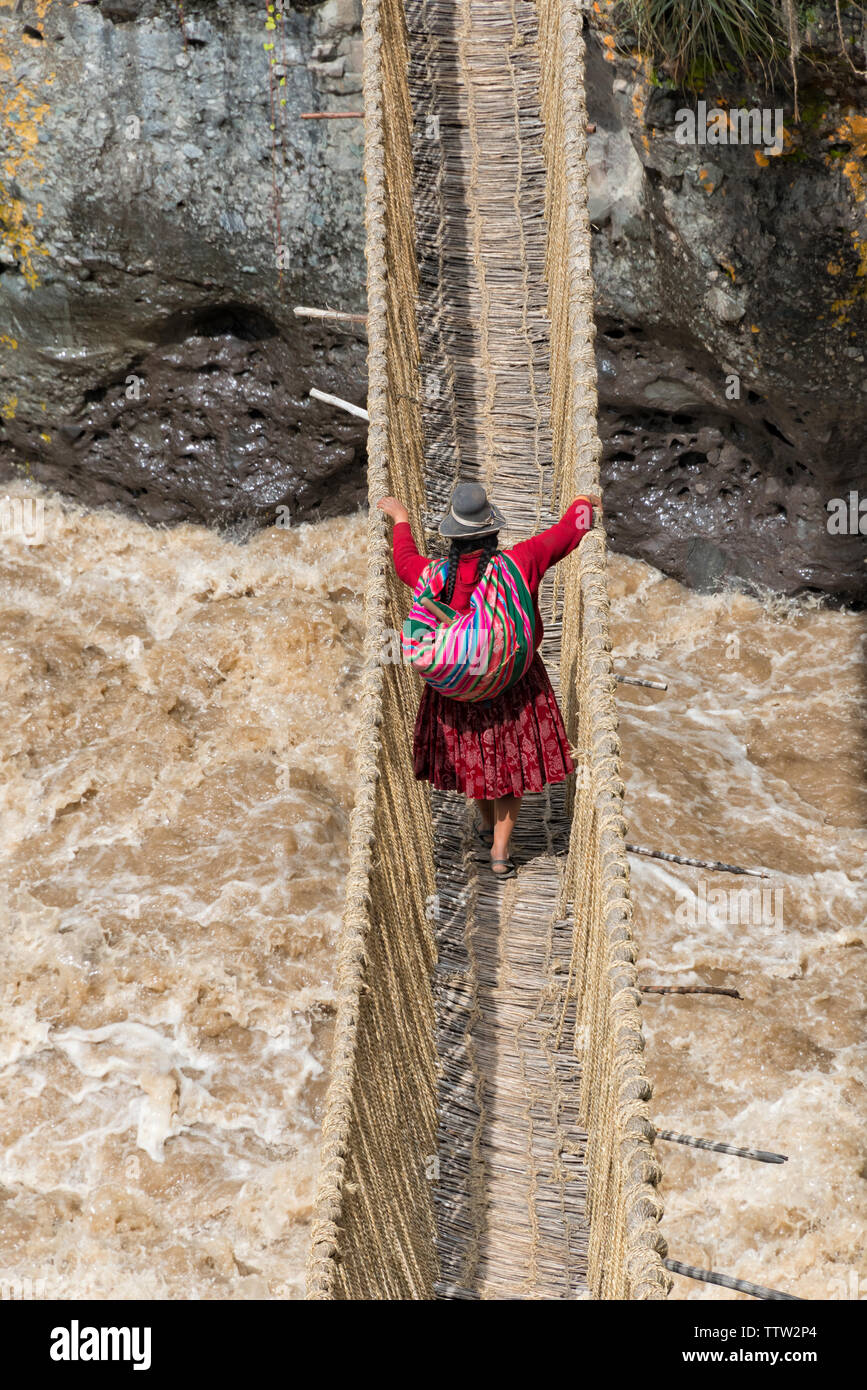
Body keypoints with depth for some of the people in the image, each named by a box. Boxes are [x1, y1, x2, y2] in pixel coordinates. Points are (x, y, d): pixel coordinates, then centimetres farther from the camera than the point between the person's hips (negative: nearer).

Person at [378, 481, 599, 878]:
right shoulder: (521, 562, -22)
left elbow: (404, 560, 5)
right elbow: (565, 533, -6)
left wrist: (400, 518, 23)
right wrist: (583, 502, 16)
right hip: (514, 682, -1)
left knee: (475, 757, 24)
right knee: (512, 759, 14)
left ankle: (488, 826, 46)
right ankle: (500, 849, 15)